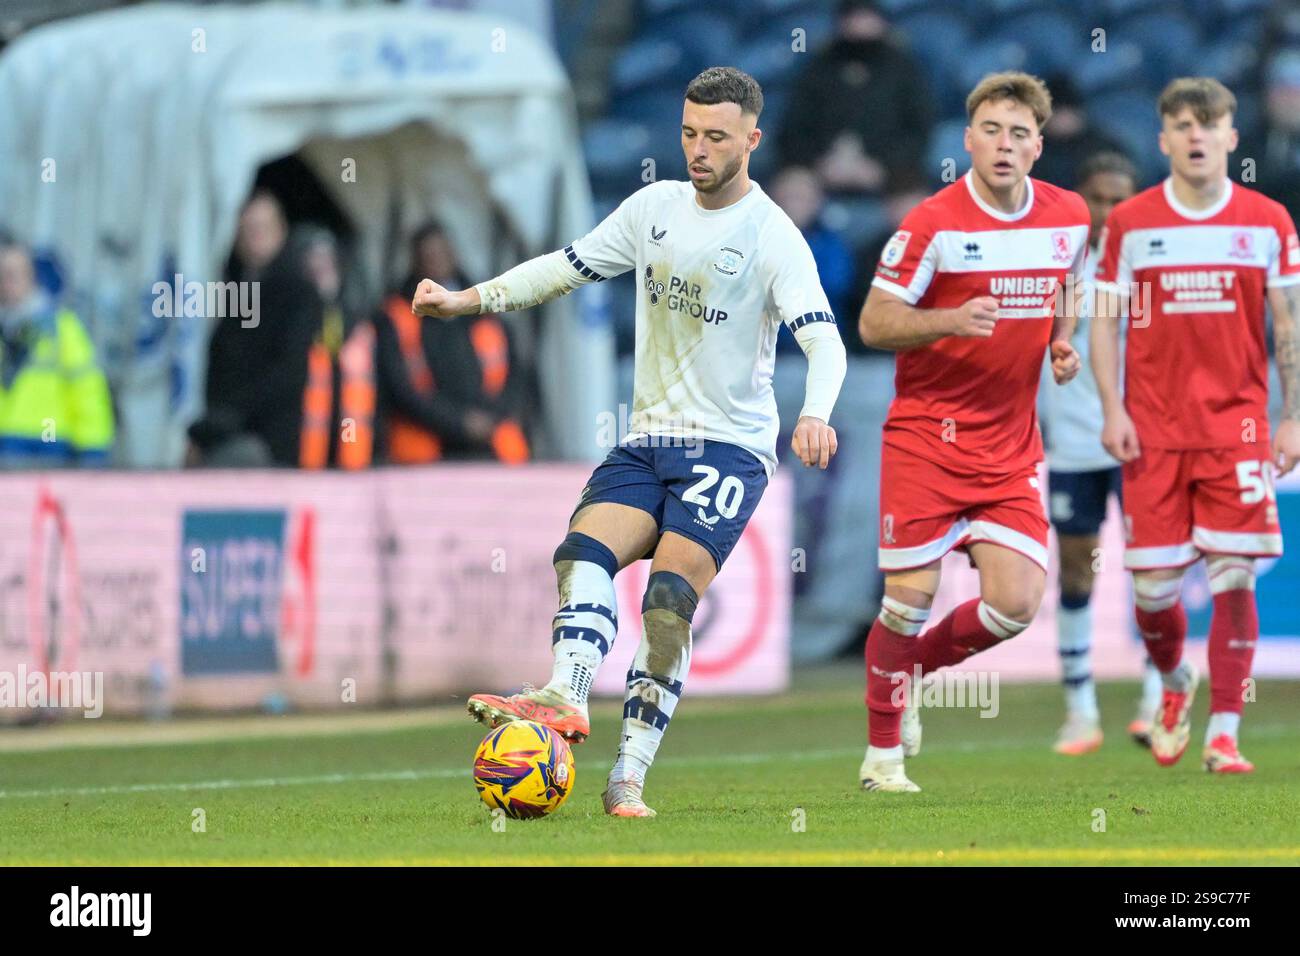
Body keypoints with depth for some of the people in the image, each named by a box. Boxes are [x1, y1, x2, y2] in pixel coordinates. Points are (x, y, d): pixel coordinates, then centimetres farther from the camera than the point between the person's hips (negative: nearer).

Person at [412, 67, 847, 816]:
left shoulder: (772, 236, -10)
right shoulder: (656, 207, 9)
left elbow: (823, 339, -21)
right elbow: (568, 268, 19)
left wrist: (815, 415, -41)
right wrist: (467, 299, 10)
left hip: (730, 446, -5)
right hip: (648, 439, 5)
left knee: (670, 597, -19)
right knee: (586, 550, -21)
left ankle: (631, 775, -22)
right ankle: (567, 698, -39)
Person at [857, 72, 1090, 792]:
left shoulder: (1069, 217, 3)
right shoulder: (933, 222, -12)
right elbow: (873, 323, -10)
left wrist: (1064, 342, 3)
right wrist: (951, 320, -26)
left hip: (1011, 448, 4)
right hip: (927, 434, -4)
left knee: (1016, 603, -5)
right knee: (912, 597, -5)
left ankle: (910, 669, 24)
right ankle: (882, 754, 12)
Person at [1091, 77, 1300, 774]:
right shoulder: (1128, 223, 3)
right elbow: (1105, 319, 7)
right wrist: (1113, 410, -3)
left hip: (1237, 423, 0)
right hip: (1153, 429, 0)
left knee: (1232, 577, -8)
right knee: (1153, 583, -1)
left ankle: (1223, 734, -3)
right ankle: (1174, 684, 30)